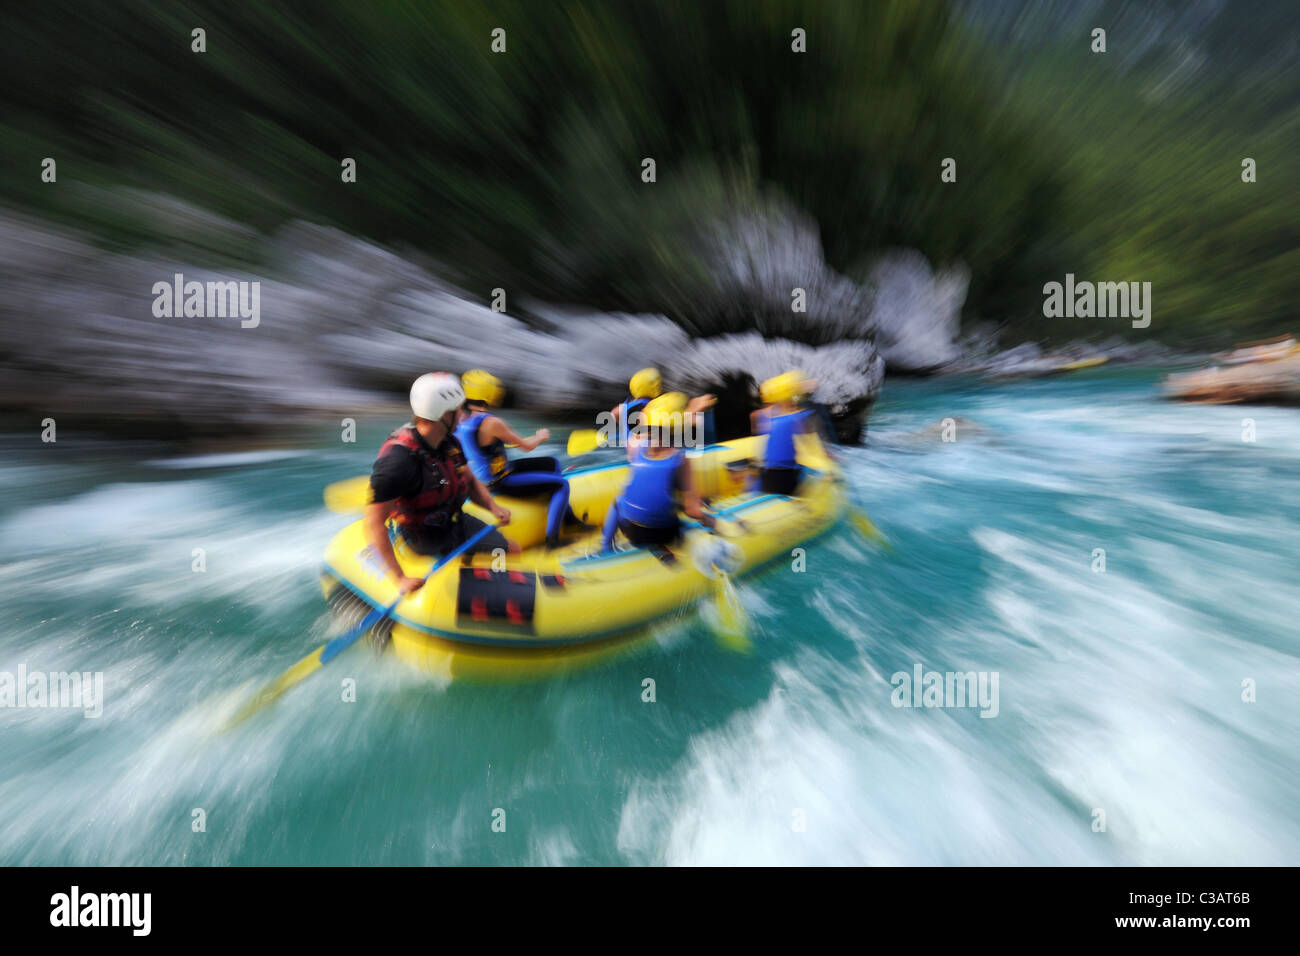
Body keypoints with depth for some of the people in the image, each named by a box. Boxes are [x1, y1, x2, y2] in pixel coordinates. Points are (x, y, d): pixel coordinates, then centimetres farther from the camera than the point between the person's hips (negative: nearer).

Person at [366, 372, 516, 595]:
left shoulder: (449, 443, -5)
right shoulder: (398, 461, -32)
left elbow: (471, 482, 9)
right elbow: (374, 524, -30)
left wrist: (492, 506, -12)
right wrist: (400, 578, -32)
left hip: (456, 520, 8)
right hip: (427, 541, -8)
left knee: (513, 550, 11)